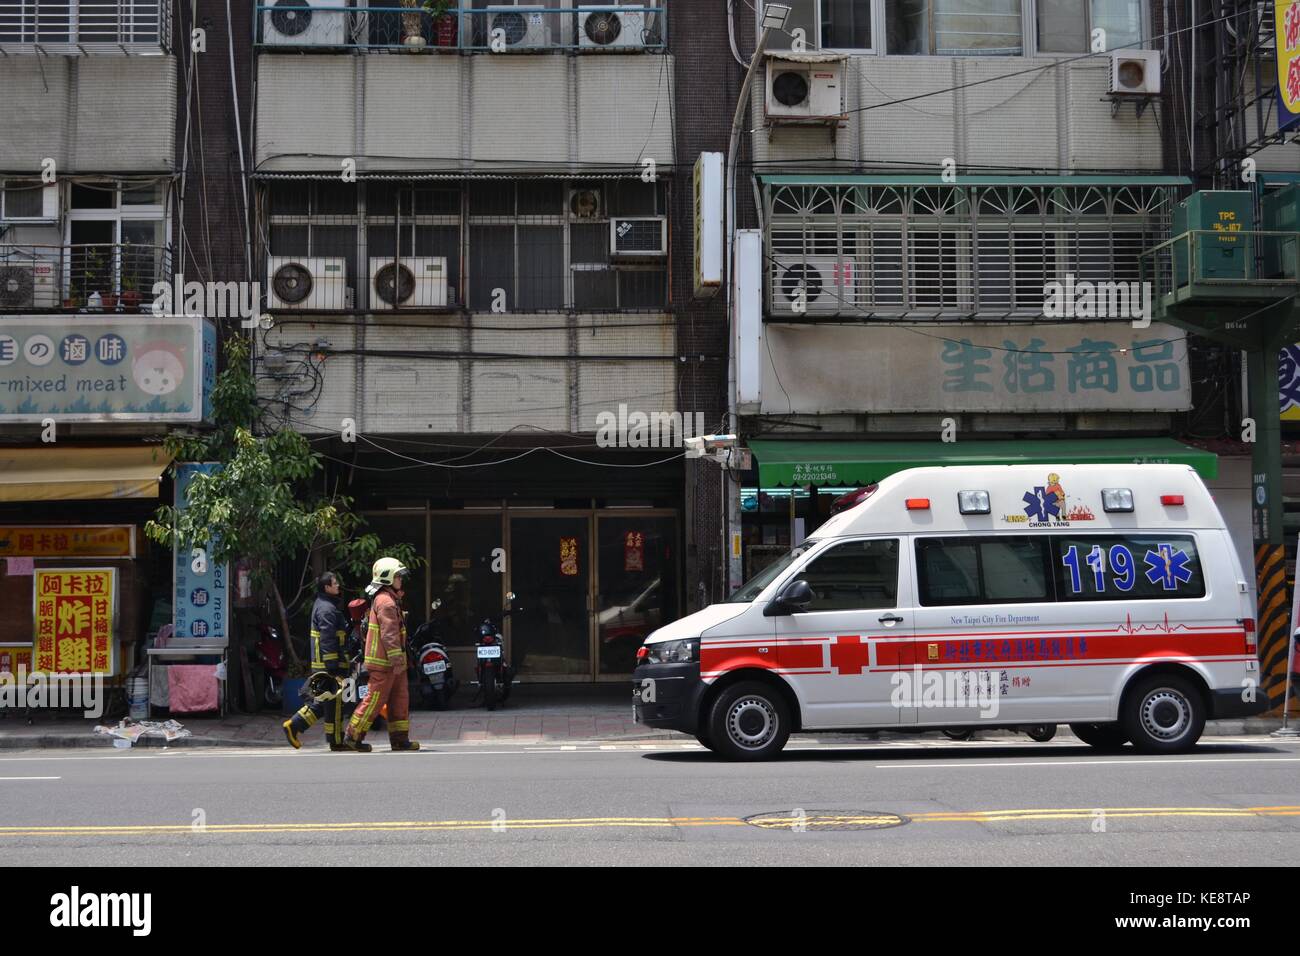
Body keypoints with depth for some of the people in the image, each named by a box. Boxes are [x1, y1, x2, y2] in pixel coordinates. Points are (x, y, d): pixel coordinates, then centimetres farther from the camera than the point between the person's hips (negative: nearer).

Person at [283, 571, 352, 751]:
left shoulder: (320, 605, 18)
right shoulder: (327, 609, -15)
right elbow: (328, 640, -21)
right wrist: (334, 668, -23)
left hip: (320, 664, 10)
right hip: (330, 663, -10)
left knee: (322, 700, 15)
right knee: (334, 701, -3)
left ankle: (294, 725, 12)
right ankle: (336, 741, 3)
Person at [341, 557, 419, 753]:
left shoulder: (388, 599, 19)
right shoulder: (386, 601, -15)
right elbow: (389, 634, -21)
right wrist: (397, 661, -23)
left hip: (389, 662, 10)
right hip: (384, 662, -10)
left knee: (400, 699, 10)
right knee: (375, 699, -5)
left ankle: (400, 739, 12)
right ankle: (352, 736, 1)